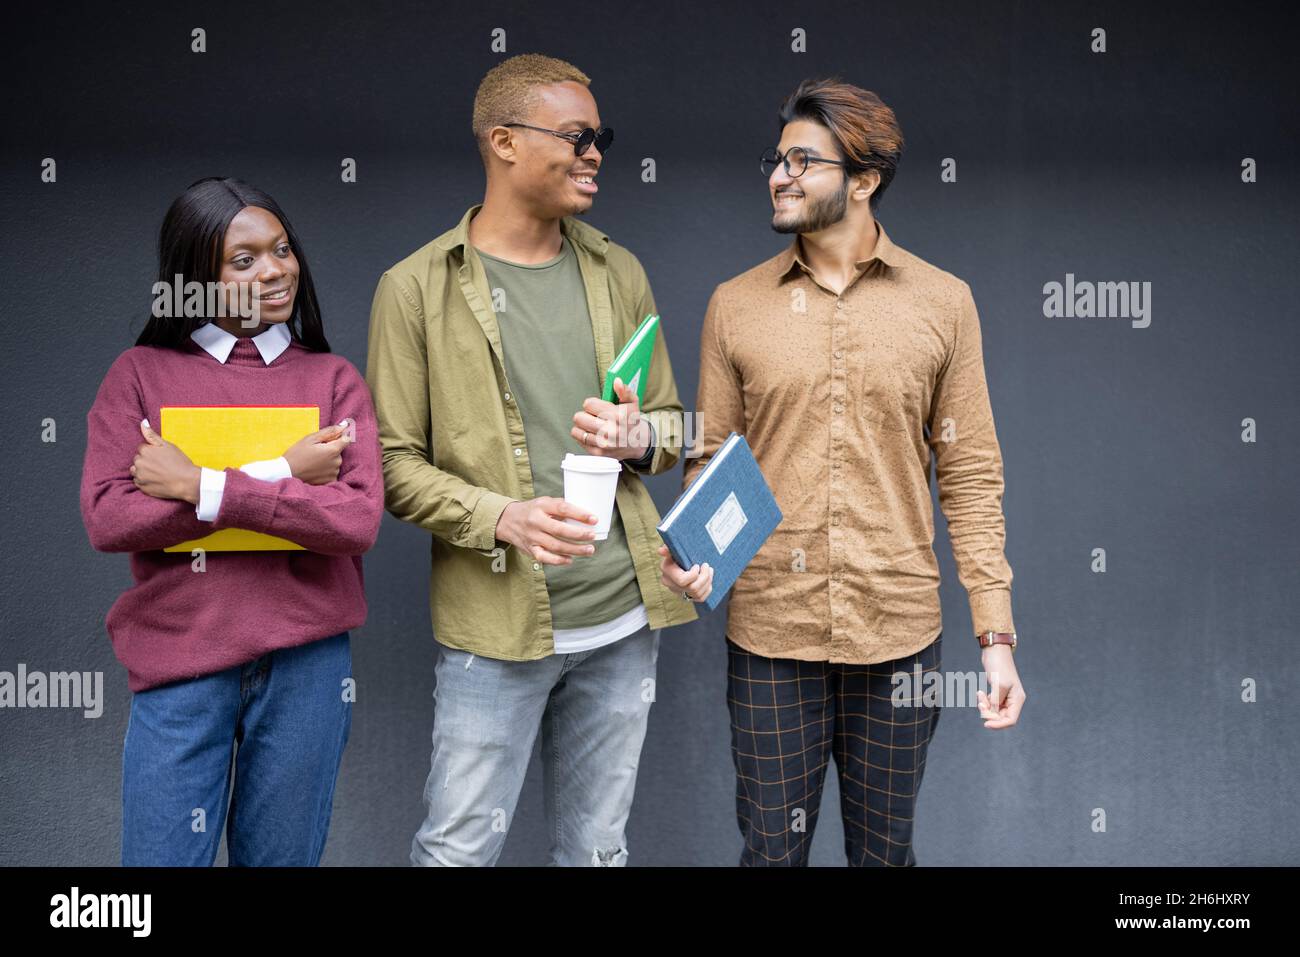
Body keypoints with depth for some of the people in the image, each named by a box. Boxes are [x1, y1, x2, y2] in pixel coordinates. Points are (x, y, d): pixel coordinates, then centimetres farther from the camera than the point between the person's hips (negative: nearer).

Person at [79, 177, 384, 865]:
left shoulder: (333, 378, 4)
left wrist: (203, 488, -14)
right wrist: (280, 473, -13)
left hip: (305, 660, 1)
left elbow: (359, 520, -10)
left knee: (280, 856, 14)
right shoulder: (141, 373, 3)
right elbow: (105, 518, -10)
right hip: (178, 658, -1)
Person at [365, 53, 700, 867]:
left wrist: (639, 438, -7)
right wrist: (502, 517, -21)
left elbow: (672, 423, 16)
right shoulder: (417, 288, -4)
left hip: (623, 618, 4)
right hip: (496, 625, -4)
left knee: (599, 848, 16)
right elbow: (395, 463, -6)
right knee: (459, 847, 4)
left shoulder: (620, 273, 10)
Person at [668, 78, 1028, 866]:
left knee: (885, 851, 16)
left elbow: (971, 477, 0)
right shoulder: (735, 305, 3)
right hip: (770, 633, 1)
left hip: (899, 632, 0)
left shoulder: (943, 303, 0)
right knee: (772, 849, 13)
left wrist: (998, 636, -4)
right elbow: (711, 459, 6)